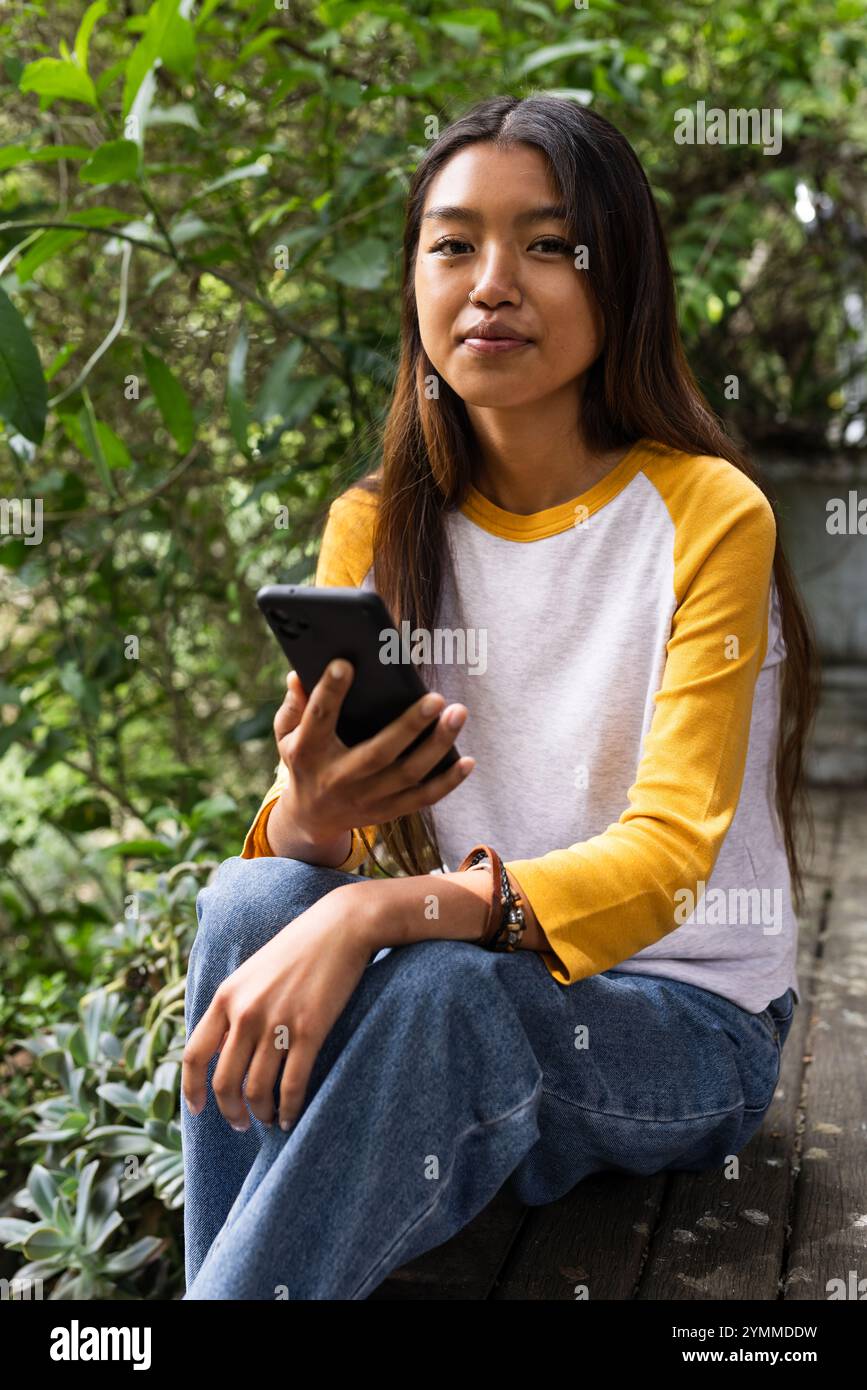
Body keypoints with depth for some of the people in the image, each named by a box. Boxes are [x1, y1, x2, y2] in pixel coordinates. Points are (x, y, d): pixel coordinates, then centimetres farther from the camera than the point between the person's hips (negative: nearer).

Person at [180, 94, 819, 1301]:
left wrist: (372, 911, -35)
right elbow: (321, 850, -1)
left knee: (442, 985, -33)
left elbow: (665, 861, -20)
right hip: (441, 1010, 4)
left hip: (687, 1026, -3)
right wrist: (309, 819, -27)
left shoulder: (708, 514, -13)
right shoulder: (371, 529, 1)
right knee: (253, 897, -25)